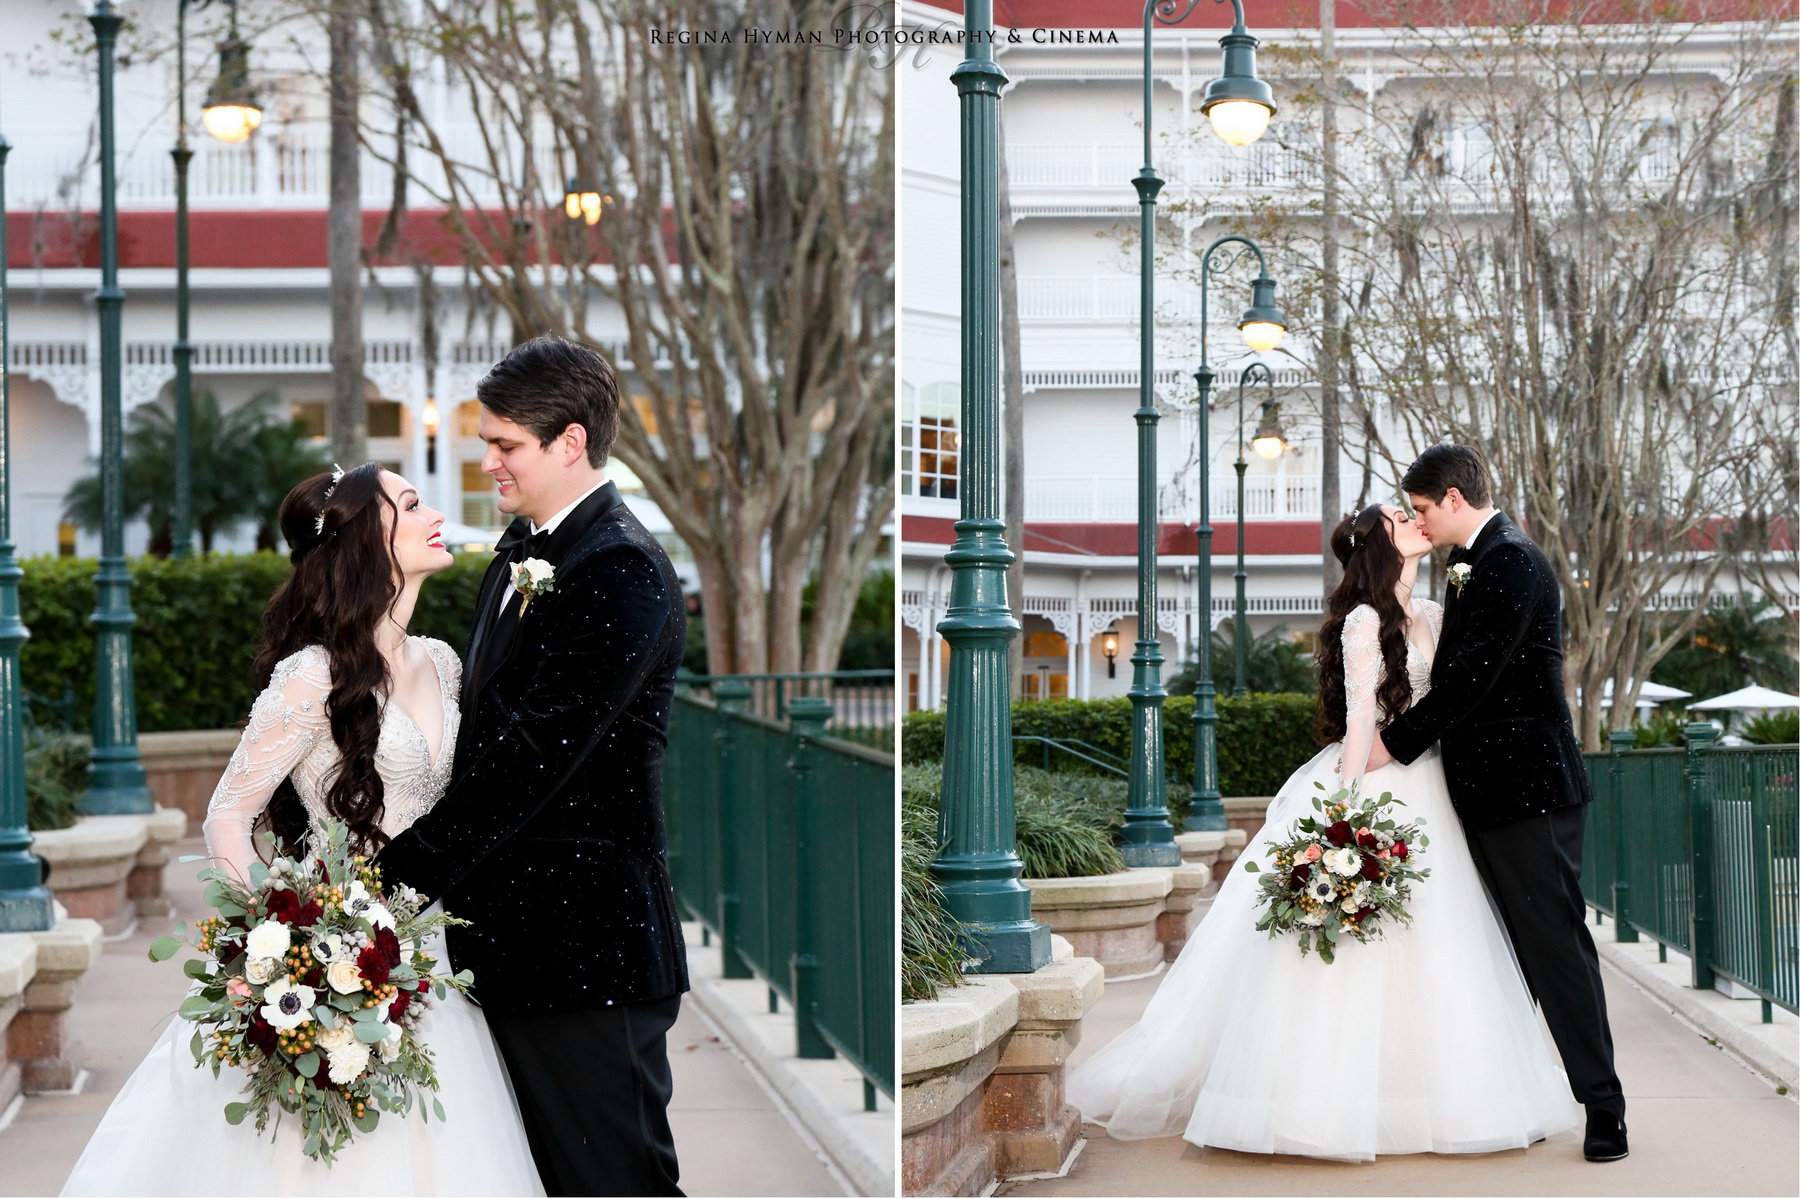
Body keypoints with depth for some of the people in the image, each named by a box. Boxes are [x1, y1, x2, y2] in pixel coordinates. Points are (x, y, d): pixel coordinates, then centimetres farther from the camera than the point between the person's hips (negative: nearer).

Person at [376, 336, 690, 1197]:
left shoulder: (622, 572, -16)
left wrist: (396, 881, -22)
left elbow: (529, 756, -22)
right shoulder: (523, 550, 14)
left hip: (587, 953, -9)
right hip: (514, 941, 9)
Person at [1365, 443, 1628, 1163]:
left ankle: (1604, 1114, -4)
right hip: (1493, 788, 10)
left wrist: (1397, 743, -12)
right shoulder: (1474, 565, 17)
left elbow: (1473, 673, -19)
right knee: (1507, 949, 13)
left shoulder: (1511, 561, -14)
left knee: (1554, 943, -8)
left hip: (1526, 787, -10)